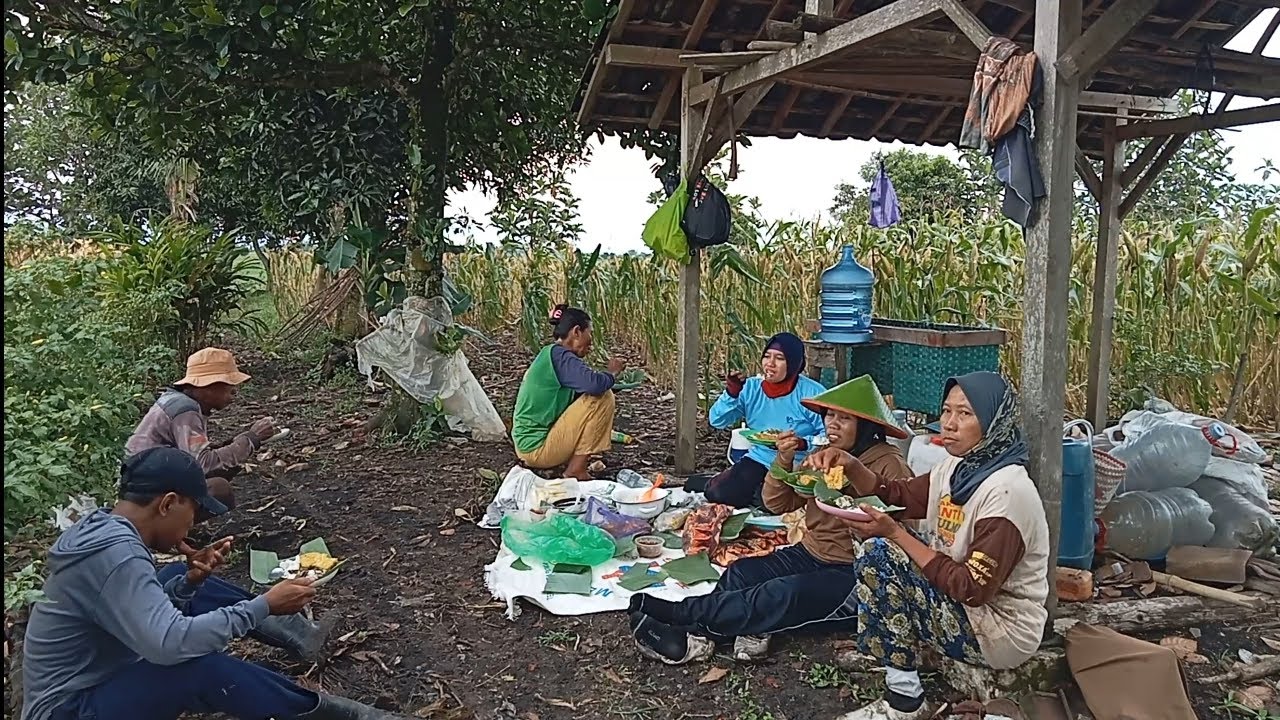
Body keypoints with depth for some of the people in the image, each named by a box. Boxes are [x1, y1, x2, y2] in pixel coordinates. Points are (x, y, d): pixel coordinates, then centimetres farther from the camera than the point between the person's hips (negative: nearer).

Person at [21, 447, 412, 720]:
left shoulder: (104, 531, 2)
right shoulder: (115, 553, -28)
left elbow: (145, 607, 11)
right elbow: (169, 643, -37)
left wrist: (190, 582, -6)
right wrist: (263, 606, -29)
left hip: (94, 680, 10)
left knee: (199, 598, 8)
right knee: (204, 670, -29)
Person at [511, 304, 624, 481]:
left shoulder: (548, 355, 14)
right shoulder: (560, 356, -15)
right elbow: (595, 384, -29)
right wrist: (613, 373, -9)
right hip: (538, 447, -10)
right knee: (603, 396, -12)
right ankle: (576, 469, -9)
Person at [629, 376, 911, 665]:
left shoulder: (889, 465, -11)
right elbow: (777, 504, 9)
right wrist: (784, 461, -8)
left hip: (851, 573, -7)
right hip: (810, 554, 7)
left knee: (779, 594, -29)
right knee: (741, 571, -17)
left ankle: (678, 612, -26)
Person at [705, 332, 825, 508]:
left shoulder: (813, 393, -11)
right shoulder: (751, 387, 1)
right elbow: (717, 421, -1)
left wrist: (803, 443, -31)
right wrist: (731, 394, -18)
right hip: (760, 459, 4)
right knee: (717, 493, -15)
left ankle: (755, 490, 4)